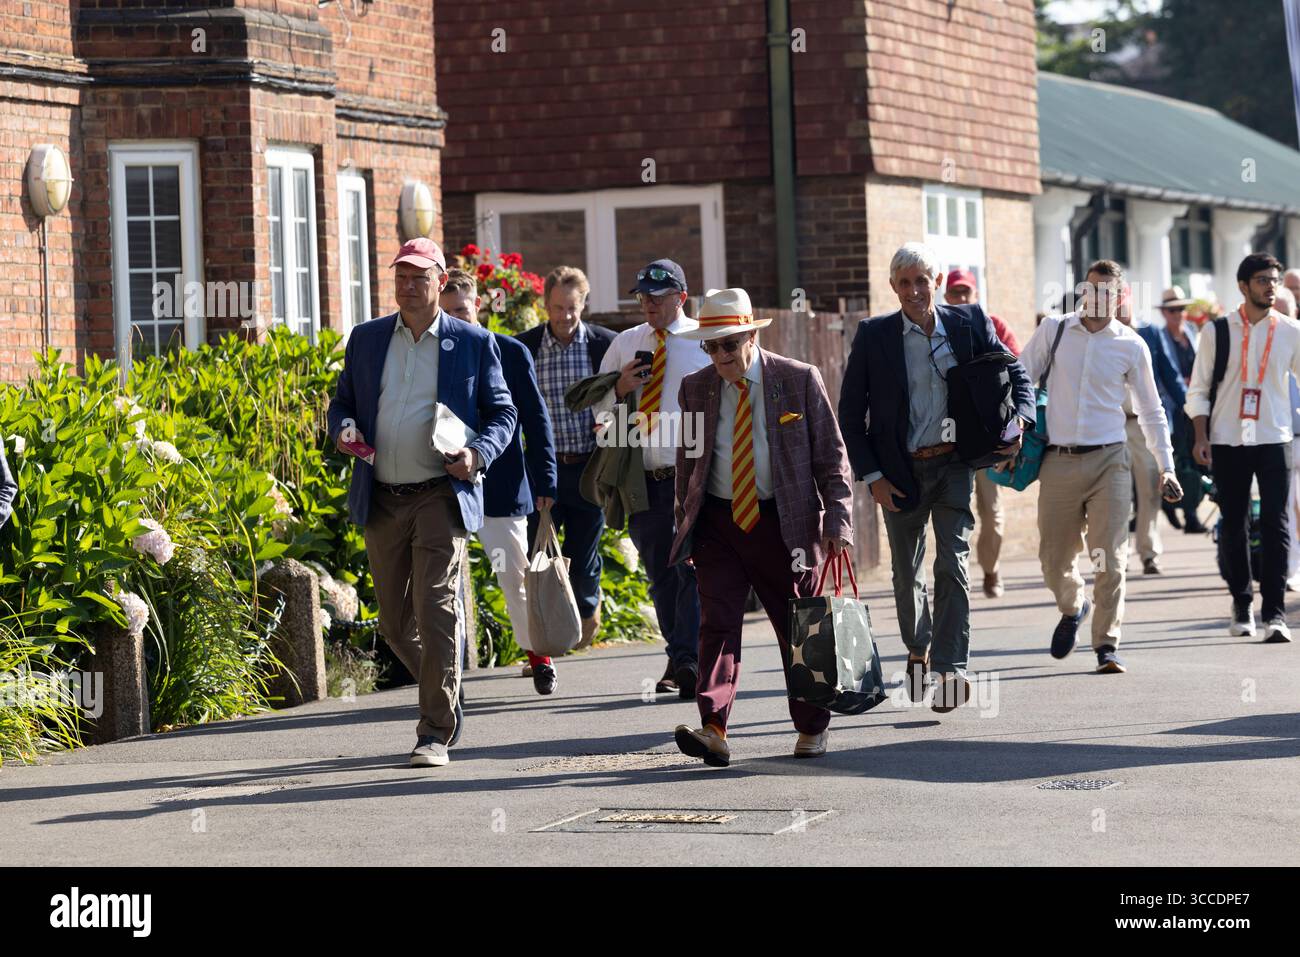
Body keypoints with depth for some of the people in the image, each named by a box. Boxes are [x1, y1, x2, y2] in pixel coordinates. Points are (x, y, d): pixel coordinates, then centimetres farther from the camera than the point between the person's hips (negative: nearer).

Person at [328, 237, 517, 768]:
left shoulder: (473, 343, 3)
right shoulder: (366, 339, 11)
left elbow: (501, 411, 7)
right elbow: (342, 402, 18)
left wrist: (479, 453, -13)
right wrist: (343, 430, -6)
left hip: (441, 497, -4)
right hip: (381, 500, 4)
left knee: (435, 612, -12)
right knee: (394, 620, 8)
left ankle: (435, 734, -9)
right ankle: (444, 695, 32)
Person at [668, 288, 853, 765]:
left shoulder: (799, 380, -5)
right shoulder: (695, 388, 4)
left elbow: (831, 455, -2)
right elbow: (687, 462, 12)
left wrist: (837, 518, -12)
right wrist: (684, 529, 10)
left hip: (784, 523, -2)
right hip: (718, 523, 2)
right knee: (717, 623, -12)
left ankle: (812, 728, 23)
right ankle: (713, 730, -20)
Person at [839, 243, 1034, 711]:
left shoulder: (970, 322, -1)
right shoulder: (873, 335, -4)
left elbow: (1015, 374, 10)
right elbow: (850, 414, 0)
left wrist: (1018, 422, -9)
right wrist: (871, 476, -7)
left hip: (953, 464, -1)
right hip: (900, 472, 1)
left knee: (953, 565, -12)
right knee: (907, 574, 12)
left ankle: (950, 670, -14)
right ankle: (918, 650, 36)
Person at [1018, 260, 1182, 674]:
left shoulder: (1132, 347, 4)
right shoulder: (1053, 331, 5)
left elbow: (1151, 411, 13)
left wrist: (1165, 465, 8)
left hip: (1109, 460, -1)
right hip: (1059, 463, 1)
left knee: (1110, 558, -8)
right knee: (1054, 558, 5)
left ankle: (1106, 645, 0)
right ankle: (1072, 608, 37)